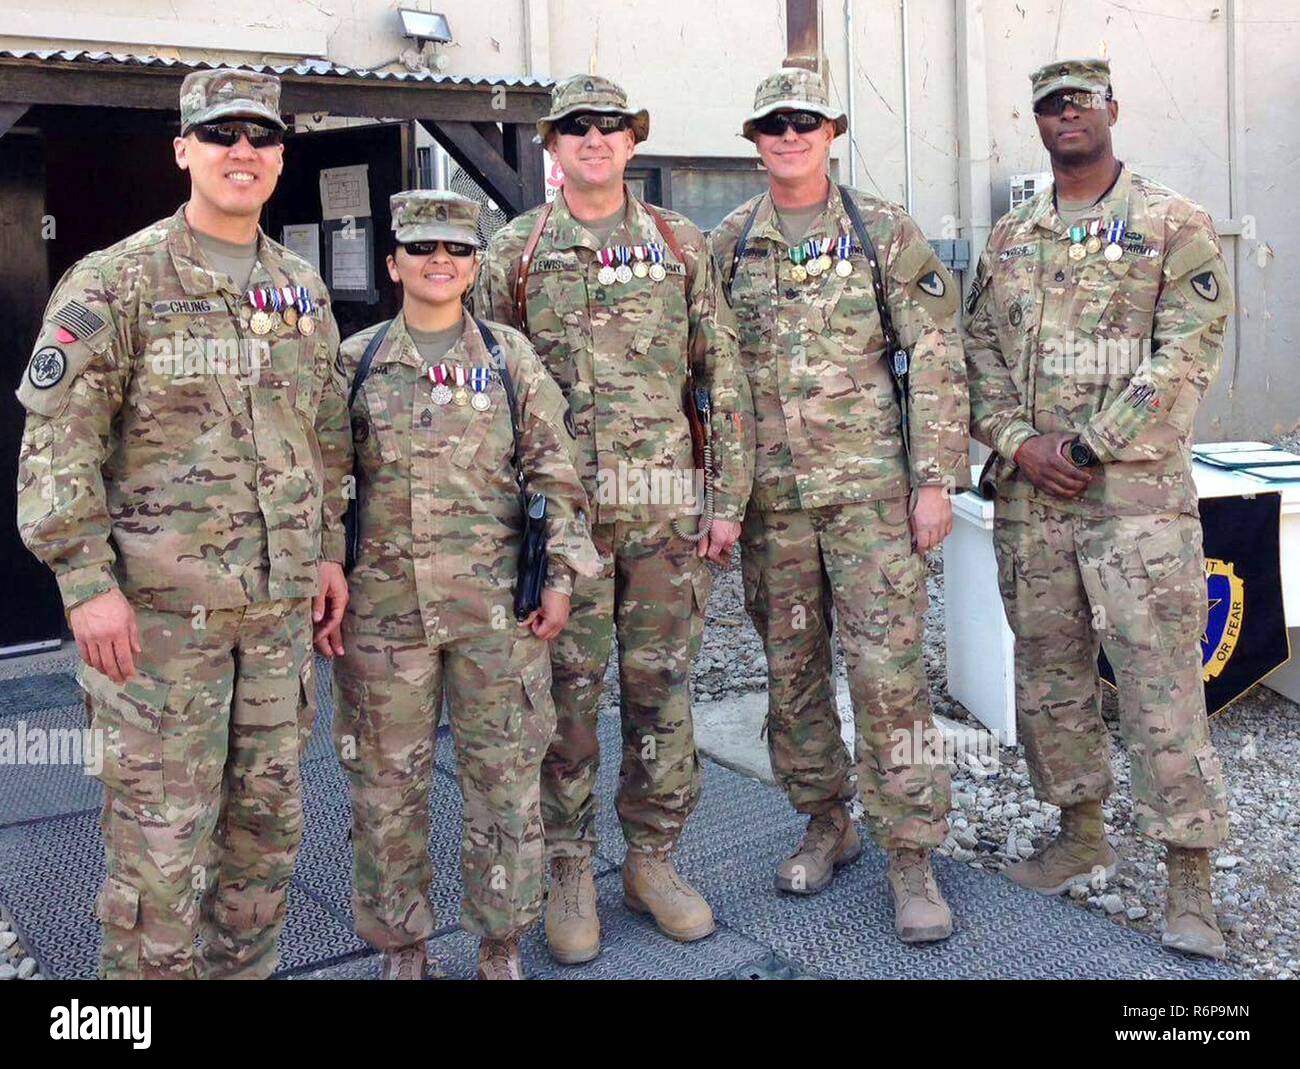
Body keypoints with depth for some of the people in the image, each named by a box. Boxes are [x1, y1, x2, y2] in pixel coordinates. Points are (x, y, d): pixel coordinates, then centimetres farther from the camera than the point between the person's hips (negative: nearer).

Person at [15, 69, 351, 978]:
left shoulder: (304, 290, 12)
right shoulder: (115, 282, -6)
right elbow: (55, 441, -10)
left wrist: (330, 549, 14)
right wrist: (87, 581, -16)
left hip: (281, 601, 6)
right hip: (161, 604, -6)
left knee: (269, 812, 15)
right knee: (161, 831, 0)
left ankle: (247, 964, 33)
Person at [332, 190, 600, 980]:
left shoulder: (512, 358, 5)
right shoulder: (355, 361, 5)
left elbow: (555, 477, 4)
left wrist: (562, 577, -1)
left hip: (496, 602, 0)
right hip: (382, 606, 1)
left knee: (506, 774, 7)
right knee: (387, 780, 8)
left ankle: (503, 945, 24)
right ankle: (402, 947, 26)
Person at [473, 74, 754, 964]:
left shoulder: (682, 245, 8)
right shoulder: (515, 252, 5)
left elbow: (724, 380, 7)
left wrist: (729, 498, 1)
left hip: (667, 504, 2)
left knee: (661, 684, 8)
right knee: (567, 689, 3)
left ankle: (654, 859, 23)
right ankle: (570, 873, 17)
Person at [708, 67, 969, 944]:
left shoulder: (885, 232, 0)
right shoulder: (727, 245, 8)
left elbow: (936, 359, -2)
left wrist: (936, 478, -8)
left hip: (870, 482, -3)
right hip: (770, 492, 3)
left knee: (887, 667, -6)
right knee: (791, 667, 10)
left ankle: (912, 858, 4)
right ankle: (827, 823, 28)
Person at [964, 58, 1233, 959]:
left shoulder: (1174, 225, 0)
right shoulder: (1009, 239, 14)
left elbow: (1185, 355, -9)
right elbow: (979, 351, 9)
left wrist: (1087, 447, -15)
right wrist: (1021, 444, -7)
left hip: (1137, 493, -5)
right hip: (1027, 498, 5)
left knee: (1161, 684, -5)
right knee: (1049, 676, 13)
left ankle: (1190, 882, 5)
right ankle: (1082, 836, 30)